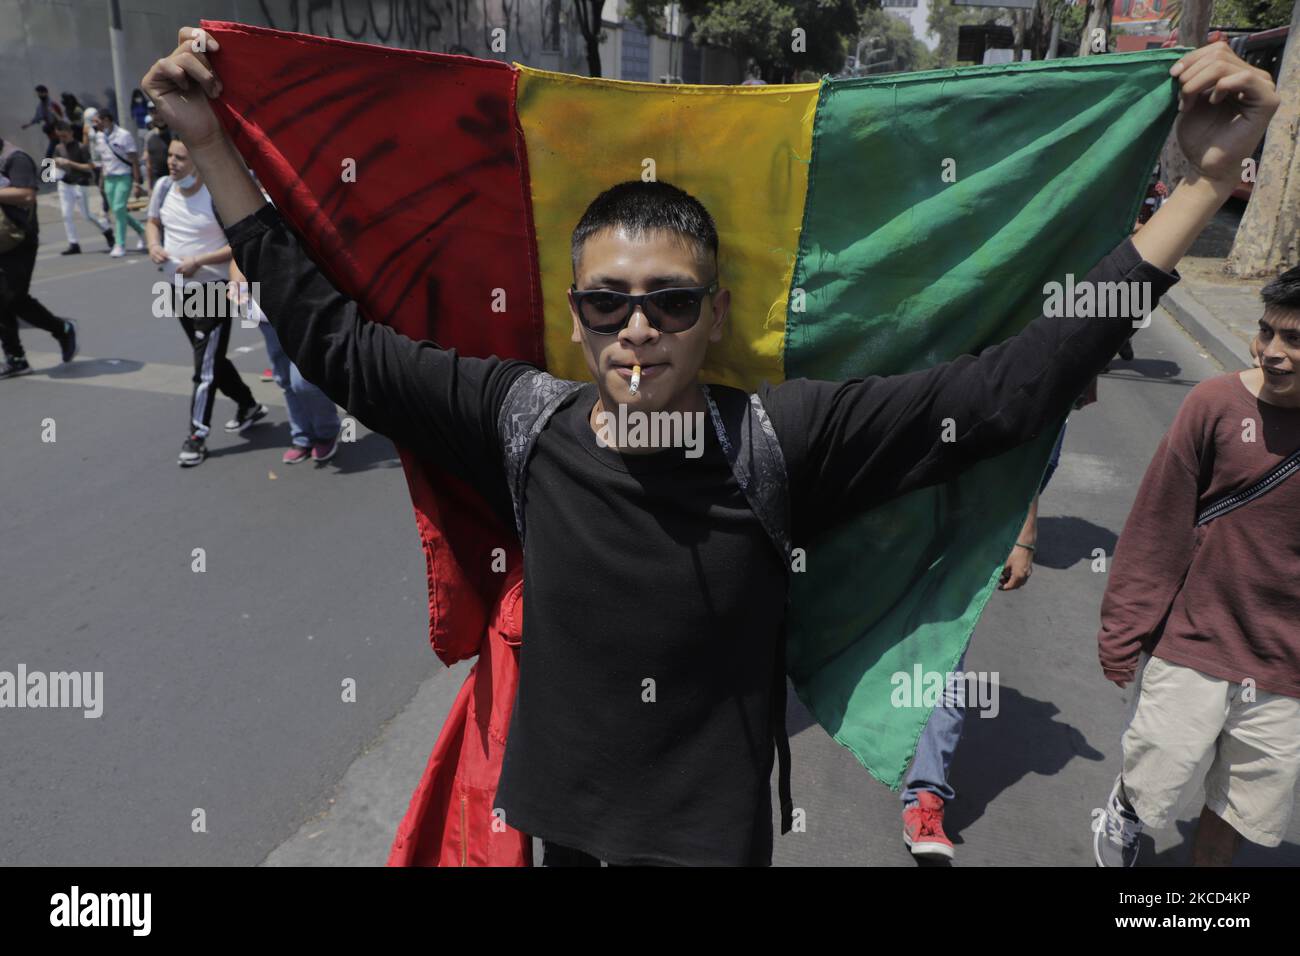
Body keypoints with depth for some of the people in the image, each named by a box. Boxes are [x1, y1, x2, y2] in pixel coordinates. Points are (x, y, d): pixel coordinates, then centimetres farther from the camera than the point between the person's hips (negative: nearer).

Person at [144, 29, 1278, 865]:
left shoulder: (781, 438, -18)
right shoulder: (524, 420, -13)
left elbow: (1011, 386, -18)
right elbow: (328, 332, -4)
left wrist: (1206, 177, -18)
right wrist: (212, 144, -2)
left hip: (715, 833, -1)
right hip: (550, 822, 2)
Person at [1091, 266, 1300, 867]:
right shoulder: (1217, 402, -11)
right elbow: (1157, 525, -7)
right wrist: (1122, 631, -4)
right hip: (1192, 645, -2)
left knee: (1244, 810, 17)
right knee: (1154, 788, 10)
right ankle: (1121, 817, 43)